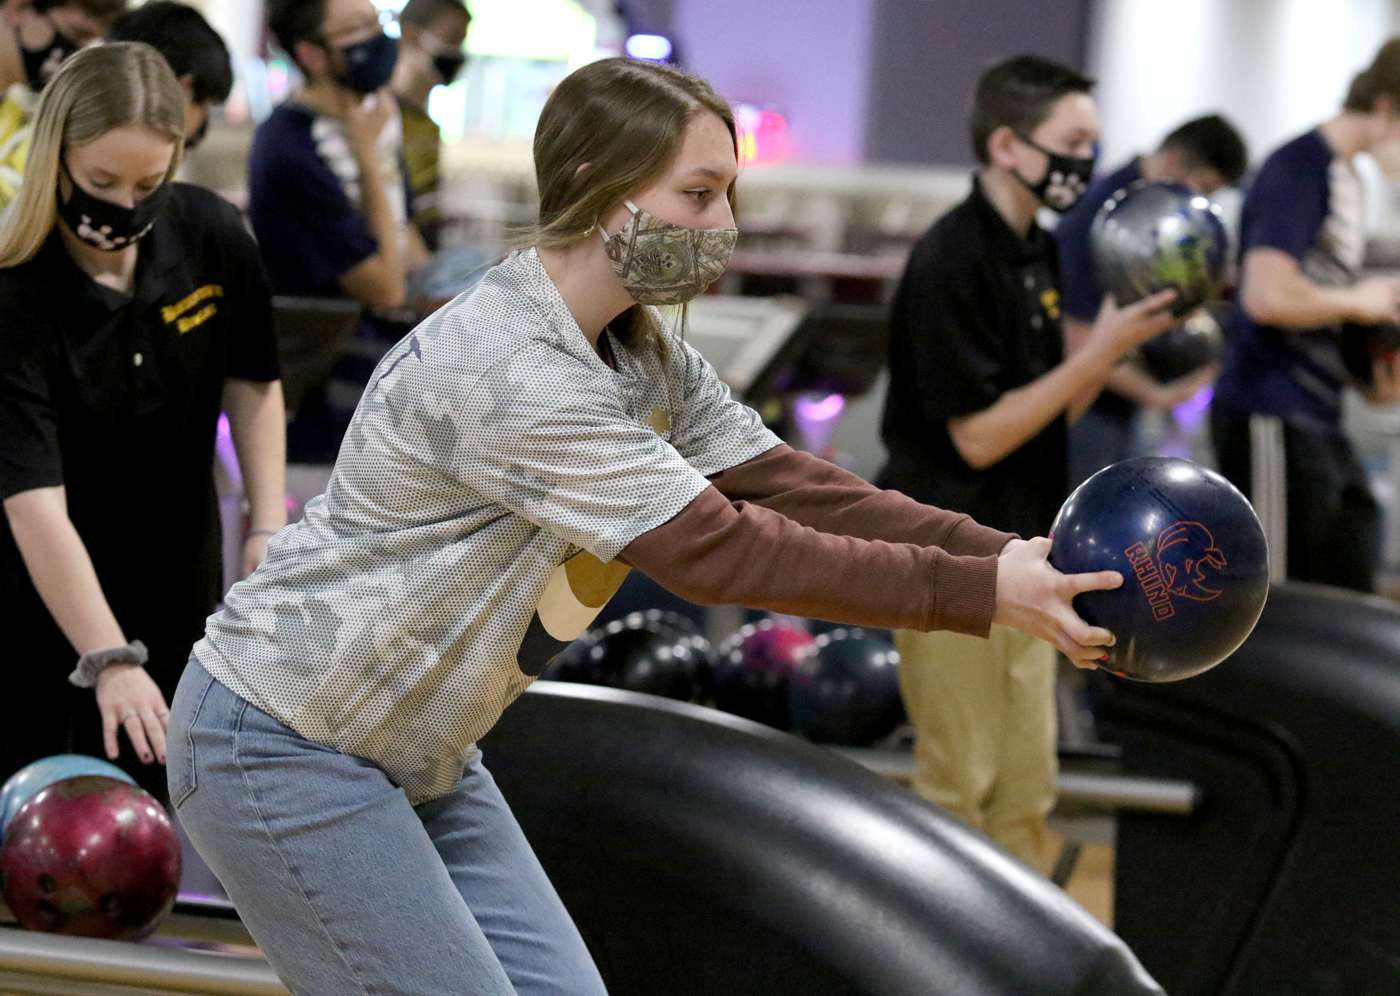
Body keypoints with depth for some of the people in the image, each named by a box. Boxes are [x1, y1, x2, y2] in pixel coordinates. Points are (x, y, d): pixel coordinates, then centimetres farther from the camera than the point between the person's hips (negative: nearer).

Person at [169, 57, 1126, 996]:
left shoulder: (650, 356, 1)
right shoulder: (501, 368, -28)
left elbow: (792, 487, -5)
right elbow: (716, 550, -30)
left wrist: (1009, 557, -16)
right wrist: (978, 593, -29)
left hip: (417, 758, 9)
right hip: (283, 751, -9)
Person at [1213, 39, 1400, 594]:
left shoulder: (1345, 177, 16)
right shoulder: (1299, 169, -15)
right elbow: (1268, 295, -27)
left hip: (1317, 420, 10)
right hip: (1272, 419, -10)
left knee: (1348, 591, 13)